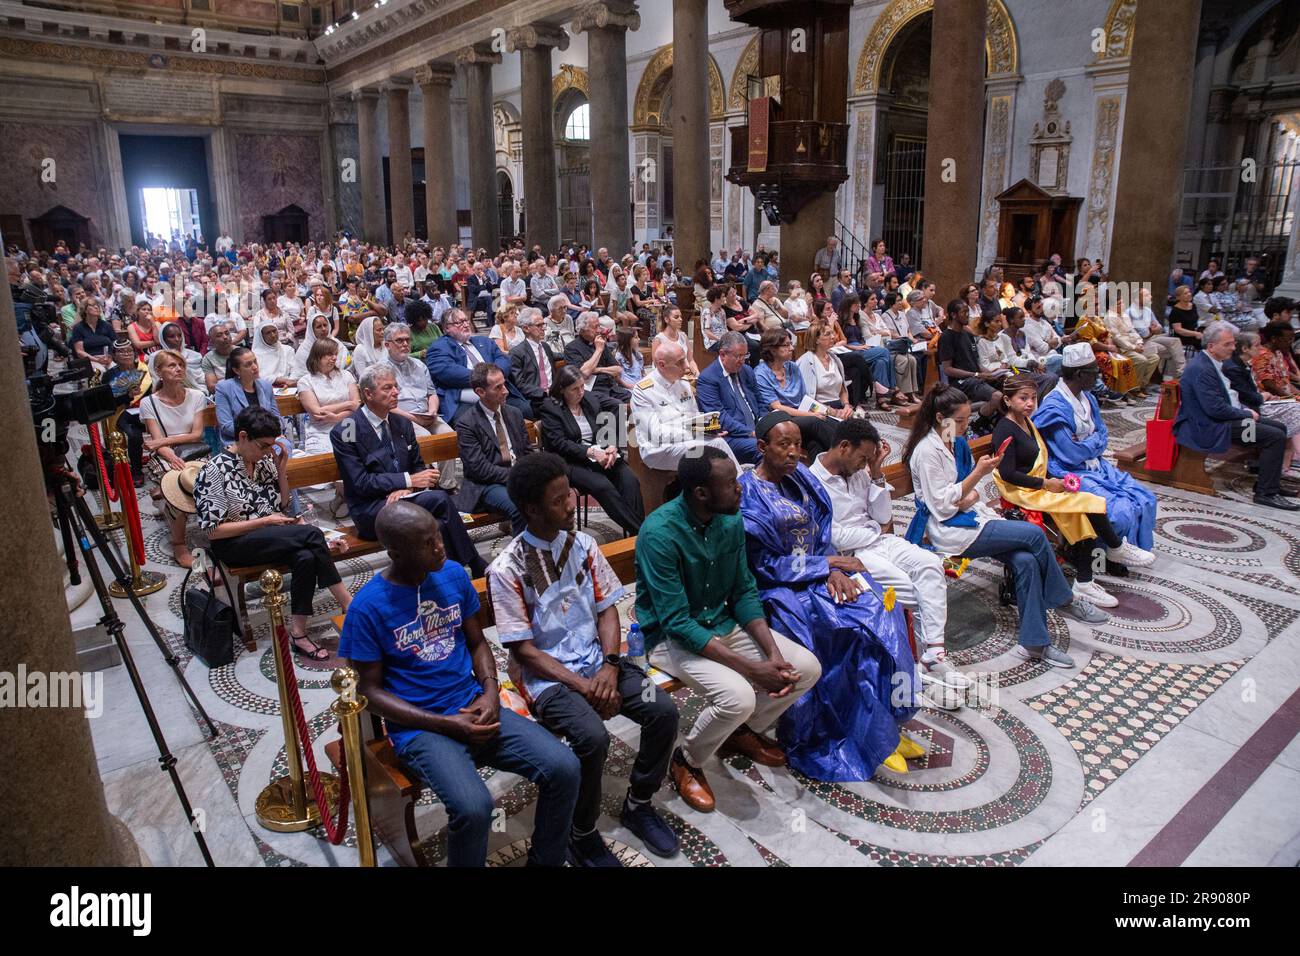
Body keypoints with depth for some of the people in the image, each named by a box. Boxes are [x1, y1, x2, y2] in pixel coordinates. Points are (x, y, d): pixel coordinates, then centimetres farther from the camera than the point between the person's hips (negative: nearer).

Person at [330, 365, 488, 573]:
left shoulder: (403, 423, 10)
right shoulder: (345, 432, -8)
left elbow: (418, 465, 15)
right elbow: (361, 483, -12)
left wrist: (407, 489, -9)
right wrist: (409, 480, -18)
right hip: (369, 509, -5)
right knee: (439, 499, -30)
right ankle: (477, 568, -20)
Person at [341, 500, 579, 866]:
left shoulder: (454, 574, 2)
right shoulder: (368, 607, -11)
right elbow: (369, 690, -7)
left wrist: (490, 692, -8)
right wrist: (445, 723, -15)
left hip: (475, 708, 5)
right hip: (420, 727, -4)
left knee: (565, 768, -14)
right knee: (473, 808, -32)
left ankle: (544, 861, 10)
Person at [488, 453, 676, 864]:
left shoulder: (582, 544, 1)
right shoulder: (507, 569, -14)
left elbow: (606, 609, 5)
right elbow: (523, 649, -13)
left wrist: (610, 665, -11)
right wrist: (581, 685, -19)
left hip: (597, 660, 5)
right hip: (548, 676, -5)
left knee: (663, 711, -15)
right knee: (592, 736, -30)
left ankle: (638, 805, 11)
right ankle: (581, 835, -1)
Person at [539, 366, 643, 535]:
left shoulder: (590, 400, 15)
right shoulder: (550, 408, -1)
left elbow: (606, 429, 13)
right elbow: (559, 443, -11)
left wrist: (612, 448, -11)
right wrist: (591, 452, -20)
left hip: (602, 455, 5)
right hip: (572, 462, -5)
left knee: (630, 481, -23)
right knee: (603, 486, -31)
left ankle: (638, 530, -25)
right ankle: (638, 531, -29)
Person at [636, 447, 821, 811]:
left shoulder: (731, 520, -5)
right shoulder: (660, 533, -27)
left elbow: (745, 592, 3)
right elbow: (678, 623, -27)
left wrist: (773, 652, -12)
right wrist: (753, 668, -28)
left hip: (724, 623, 7)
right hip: (672, 637, -7)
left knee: (807, 668, -4)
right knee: (738, 696, -30)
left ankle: (744, 732, 22)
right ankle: (685, 761, 2)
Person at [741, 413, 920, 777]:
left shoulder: (801, 478, 9)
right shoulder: (748, 493, -11)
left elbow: (821, 535, 9)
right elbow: (765, 563, -14)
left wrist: (834, 571, -11)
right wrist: (828, 564, -12)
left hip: (818, 572, 7)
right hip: (780, 588, -6)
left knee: (880, 607, -16)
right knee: (856, 627, -23)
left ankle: (887, 718, -9)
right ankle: (874, 738, -10)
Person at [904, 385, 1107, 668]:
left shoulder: (958, 443, 11)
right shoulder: (927, 451, -15)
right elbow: (942, 505, -18)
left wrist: (972, 496, -6)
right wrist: (978, 473, -20)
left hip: (970, 515, 8)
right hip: (948, 529, -8)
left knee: (1025, 560, -17)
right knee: (1034, 534, -17)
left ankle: (1034, 643, -11)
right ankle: (1066, 600, 7)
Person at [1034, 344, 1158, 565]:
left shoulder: (1087, 397, 8)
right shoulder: (1054, 407, -20)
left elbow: (1103, 435, 11)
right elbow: (1072, 455, -22)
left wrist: (1086, 445, -10)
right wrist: (1095, 442, -4)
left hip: (1095, 465, 9)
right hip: (1071, 474, -9)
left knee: (1146, 500, -1)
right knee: (1122, 511, -22)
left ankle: (1133, 545, 19)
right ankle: (1118, 547, 8)